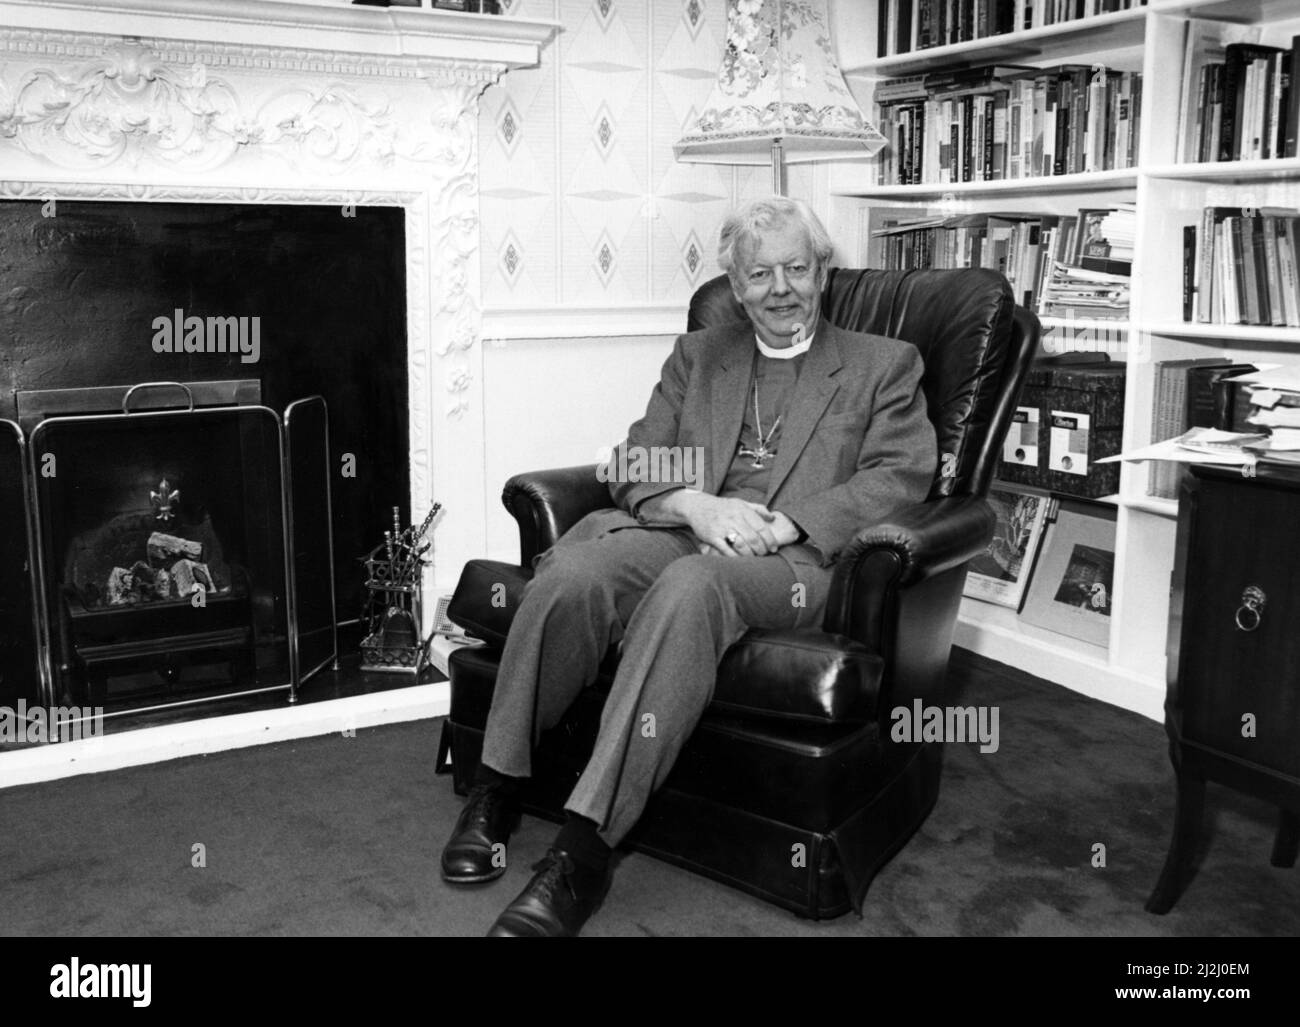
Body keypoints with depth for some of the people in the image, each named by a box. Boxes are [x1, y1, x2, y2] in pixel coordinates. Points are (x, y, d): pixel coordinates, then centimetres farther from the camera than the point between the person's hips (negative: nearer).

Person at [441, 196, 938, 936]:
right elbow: (635, 466, 16)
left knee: (688, 588, -38)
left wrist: (779, 526, -13)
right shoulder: (697, 356, 26)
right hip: (680, 532, 3)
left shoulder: (886, 365, 17)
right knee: (570, 575, -31)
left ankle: (586, 849, -38)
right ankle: (497, 789, -16)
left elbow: (901, 477, 2)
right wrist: (695, 505, -8)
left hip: (798, 558, -3)